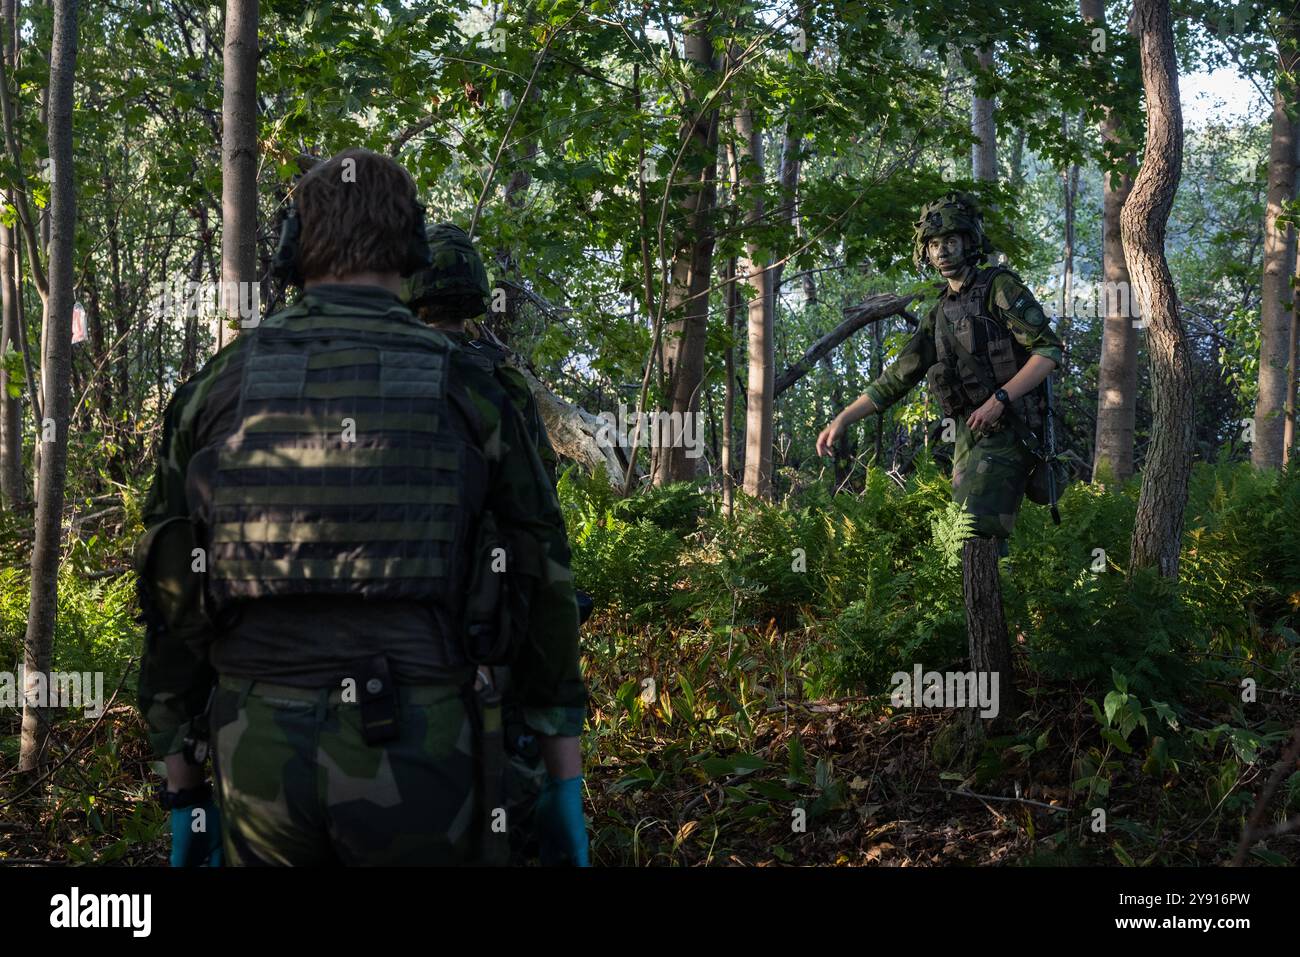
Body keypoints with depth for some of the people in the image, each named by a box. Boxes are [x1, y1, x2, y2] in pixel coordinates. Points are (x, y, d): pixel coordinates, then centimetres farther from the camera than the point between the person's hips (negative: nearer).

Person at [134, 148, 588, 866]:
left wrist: (183, 789, 14)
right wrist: (565, 784, 9)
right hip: (420, 759, -2)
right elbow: (540, 591, 1)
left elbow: (173, 598, 6)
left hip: (263, 764, 2)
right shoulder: (466, 393, -1)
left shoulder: (217, 391, 3)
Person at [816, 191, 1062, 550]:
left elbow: (1049, 350, -11)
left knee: (974, 535, -22)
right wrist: (842, 420, 11)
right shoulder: (938, 315, 18)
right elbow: (895, 379, 19)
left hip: (1005, 431, -7)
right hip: (968, 438, 7)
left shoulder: (1000, 287, -3)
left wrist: (999, 399, -20)